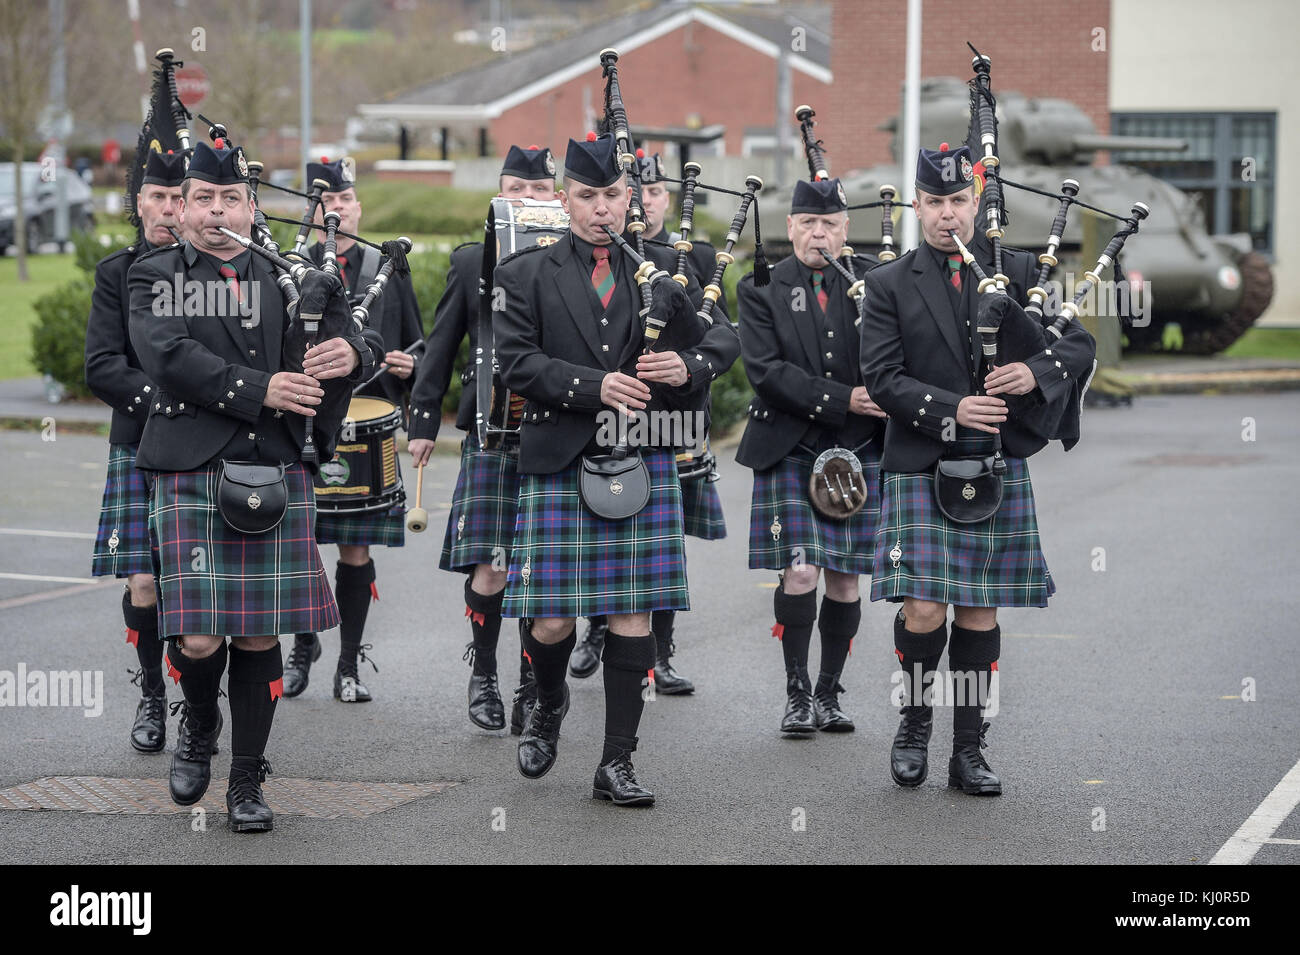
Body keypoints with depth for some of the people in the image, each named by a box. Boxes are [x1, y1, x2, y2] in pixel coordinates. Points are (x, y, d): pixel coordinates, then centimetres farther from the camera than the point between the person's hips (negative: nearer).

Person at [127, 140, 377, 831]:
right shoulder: (153, 277, 6)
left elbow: (344, 340, 12)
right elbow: (168, 356, -11)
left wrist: (351, 354, -14)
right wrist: (260, 390, -19)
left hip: (277, 478, 3)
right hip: (190, 479, -2)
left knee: (260, 637, 3)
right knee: (198, 638, -10)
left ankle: (247, 784, 15)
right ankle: (198, 727, 22)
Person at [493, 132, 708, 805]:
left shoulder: (662, 271, 12)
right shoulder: (527, 275, 5)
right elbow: (517, 361, -6)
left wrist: (683, 372, -8)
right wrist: (594, 387, -18)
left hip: (646, 464, 2)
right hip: (559, 464, -2)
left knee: (633, 613, 0)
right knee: (553, 617, -3)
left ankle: (617, 764, 7)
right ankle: (549, 703, 31)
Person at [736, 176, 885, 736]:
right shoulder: (761, 289, 0)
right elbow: (766, 371, -11)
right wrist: (842, 400, -18)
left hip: (859, 453, 2)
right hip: (790, 452, -2)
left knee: (845, 580, 5)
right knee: (800, 571, -11)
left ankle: (829, 692, 18)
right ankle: (797, 694, 3)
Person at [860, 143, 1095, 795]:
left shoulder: (1018, 272, 8)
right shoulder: (889, 286, 4)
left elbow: (1080, 345, 5)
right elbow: (883, 378, -4)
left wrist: (1036, 372, -16)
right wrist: (951, 410, -18)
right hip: (920, 471, -2)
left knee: (980, 610, 4)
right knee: (923, 610, -10)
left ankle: (968, 750, 14)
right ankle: (916, 720, 16)